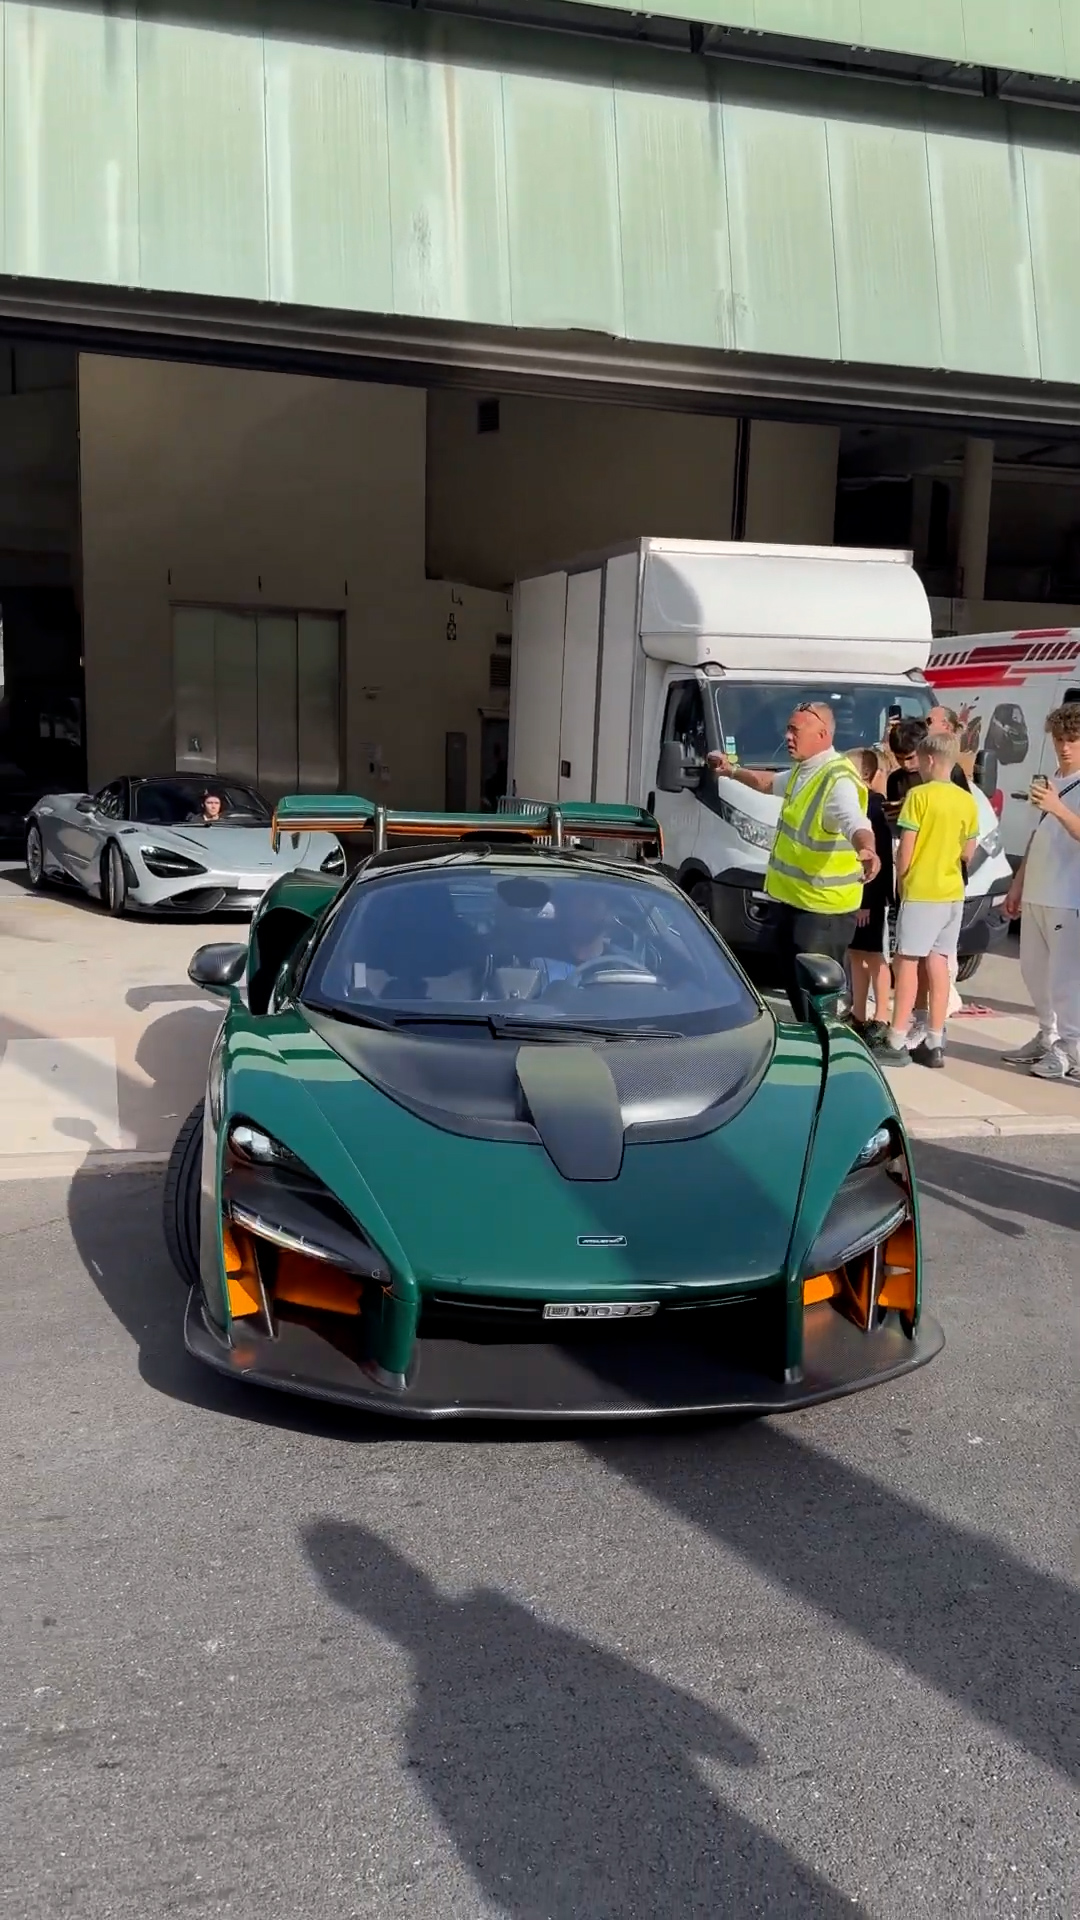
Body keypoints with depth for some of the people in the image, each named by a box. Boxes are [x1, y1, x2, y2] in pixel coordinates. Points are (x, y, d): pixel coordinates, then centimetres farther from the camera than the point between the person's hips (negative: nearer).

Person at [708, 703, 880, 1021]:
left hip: (822, 906, -10)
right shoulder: (803, 771, 11)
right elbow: (772, 783, 34)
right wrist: (733, 771, 41)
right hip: (792, 899, 10)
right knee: (796, 983, 20)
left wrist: (867, 851, -61)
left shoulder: (837, 780, -22)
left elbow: (856, 824, -41)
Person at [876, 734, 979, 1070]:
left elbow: (905, 850, -12)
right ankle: (934, 1043, 11)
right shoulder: (967, 801, 6)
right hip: (952, 892, 6)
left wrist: (900, 880, 3)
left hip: (921, 891, -6)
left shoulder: (919, 795, -11)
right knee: (939, 964, 9)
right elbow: (967, 852, 12)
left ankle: (896, 1043, -2)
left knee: (907, 963, -1)